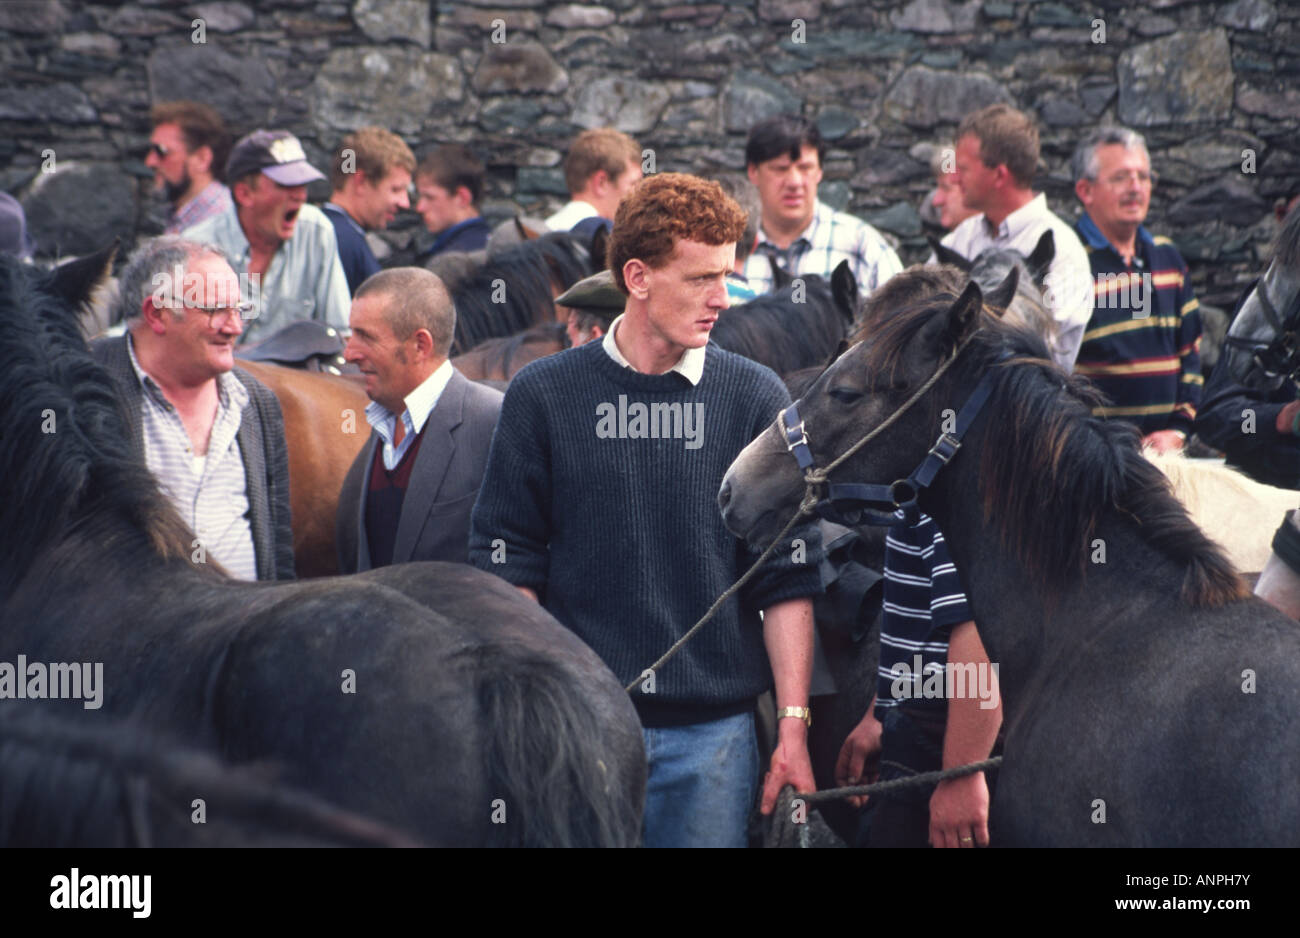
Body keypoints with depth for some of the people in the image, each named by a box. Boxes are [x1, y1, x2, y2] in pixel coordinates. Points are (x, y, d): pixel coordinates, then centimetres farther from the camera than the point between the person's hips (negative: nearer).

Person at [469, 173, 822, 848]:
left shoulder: (756, 398, 3)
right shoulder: (544, 394, 1)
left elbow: (788, 578, 3)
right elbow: (510, 569, 4)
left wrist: (794, 724, -2)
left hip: (712, 729, 1)